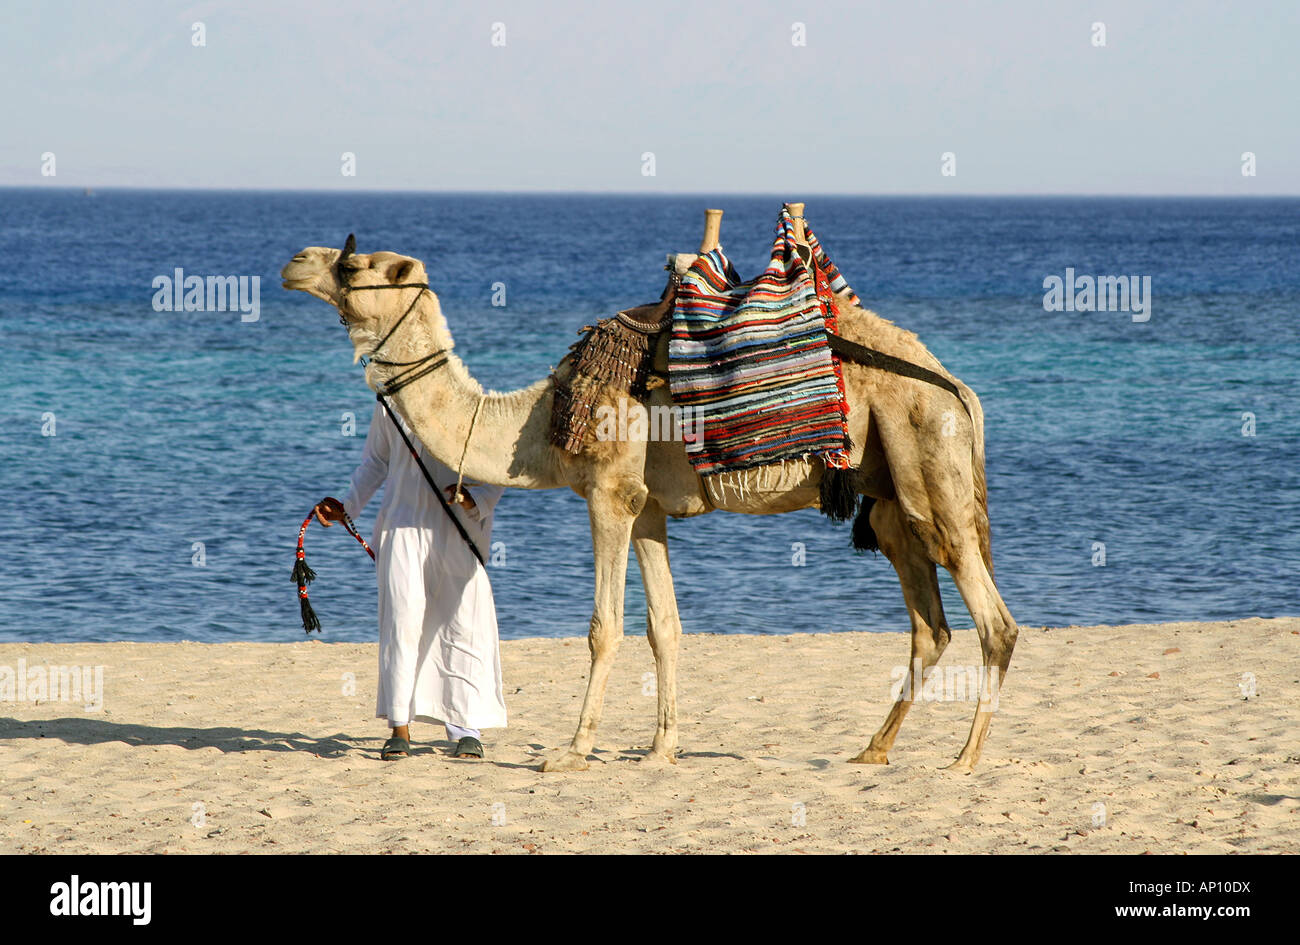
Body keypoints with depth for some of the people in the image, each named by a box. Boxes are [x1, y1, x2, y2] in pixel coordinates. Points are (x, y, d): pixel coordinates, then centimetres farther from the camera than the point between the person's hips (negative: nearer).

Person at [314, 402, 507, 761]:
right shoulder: (389, 404, 7)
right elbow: (375, 461, 21)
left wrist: (474, 499, -16)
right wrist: (346, 505, 13)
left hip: (458, 531, -1)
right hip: (402, 524, 1)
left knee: (462, 623, -2)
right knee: (402, 616, -11)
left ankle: (467, 730, 8)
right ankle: (400, 729, -7)